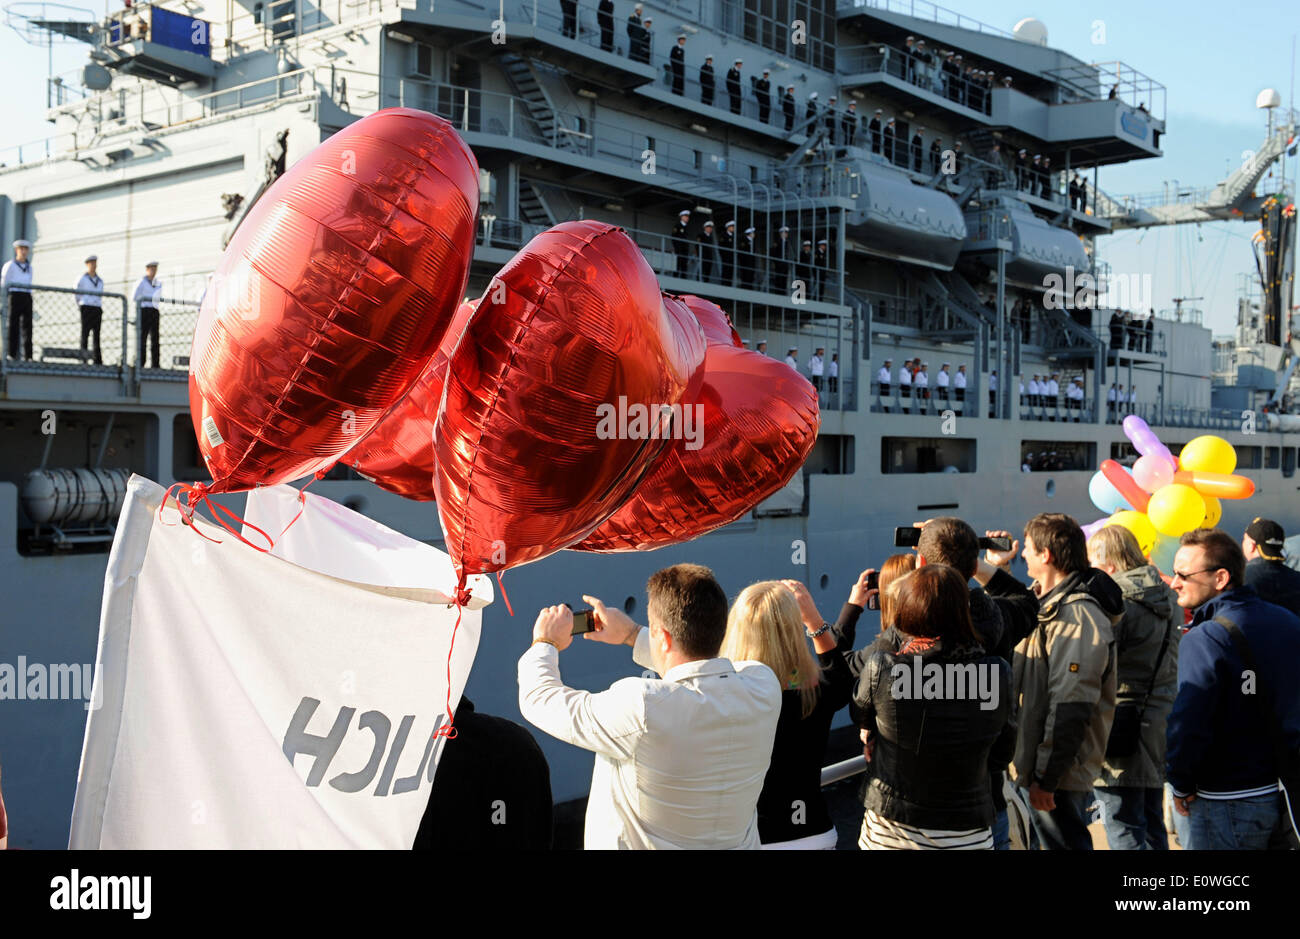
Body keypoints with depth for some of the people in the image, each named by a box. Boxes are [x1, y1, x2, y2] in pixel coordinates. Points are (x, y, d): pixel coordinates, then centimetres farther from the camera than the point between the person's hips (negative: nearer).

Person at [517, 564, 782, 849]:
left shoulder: (642, 708, -32)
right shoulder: (763, 686, -17)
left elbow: (539, 700, -19)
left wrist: (545, 643, 0)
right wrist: (632, 636, 13)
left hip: (639, 843, -5)